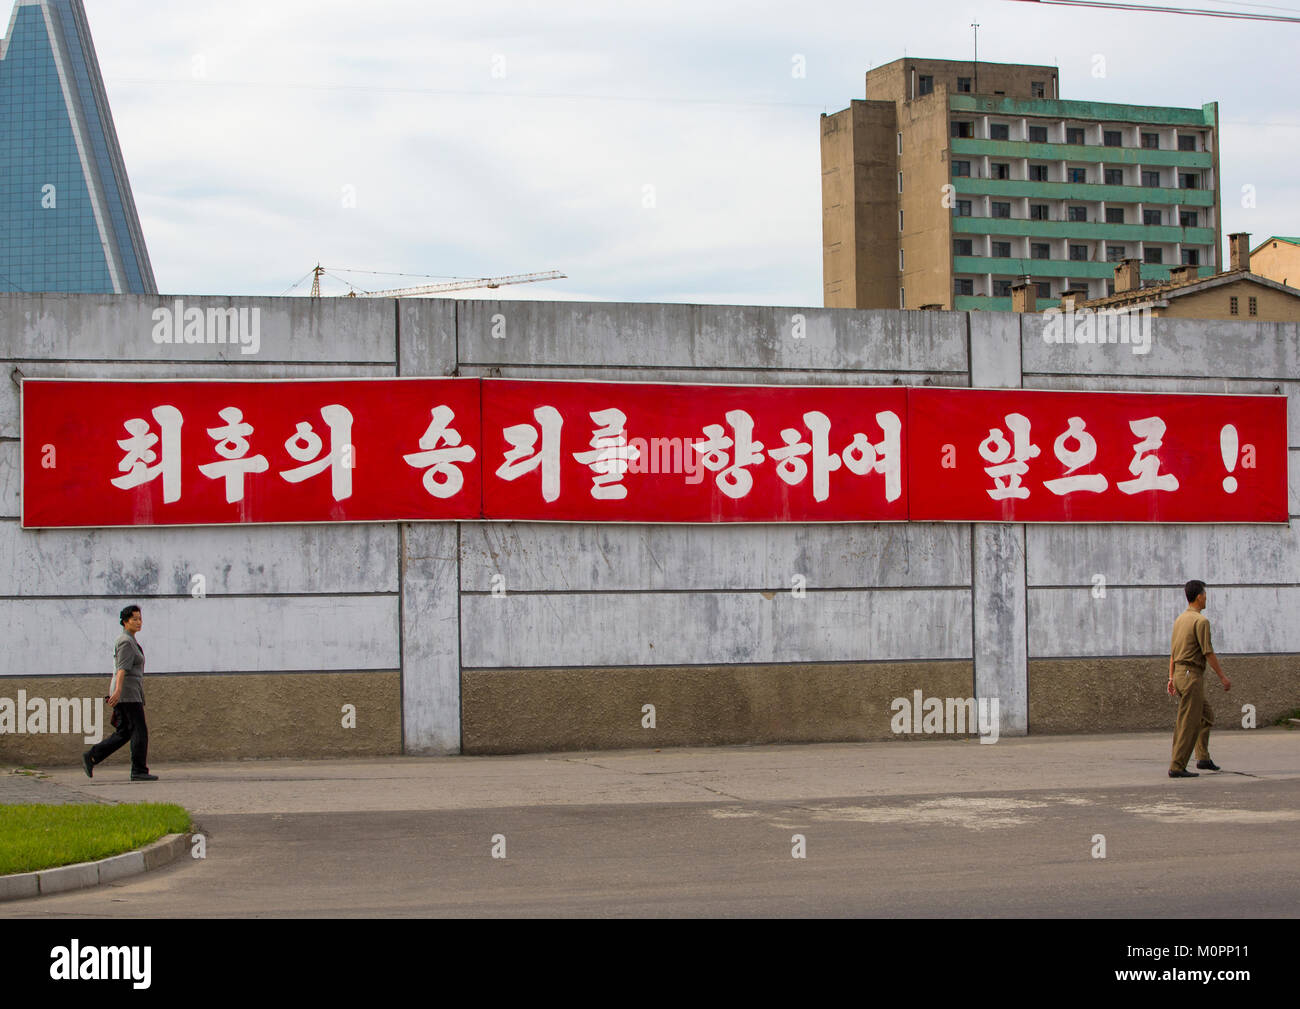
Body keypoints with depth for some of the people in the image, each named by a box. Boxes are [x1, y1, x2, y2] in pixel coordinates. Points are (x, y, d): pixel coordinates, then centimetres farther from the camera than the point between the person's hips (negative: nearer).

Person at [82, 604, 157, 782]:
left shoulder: (129, 641, 20)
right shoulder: (126, 642, -11)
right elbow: (122, 668, -23)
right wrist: (118, 690, -33)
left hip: (132, 693, 10)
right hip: (127, 692, -10)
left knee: (124, 733, 11)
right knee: (139, 731, -8)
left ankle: (91, 757, 11)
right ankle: (139, 771, -7)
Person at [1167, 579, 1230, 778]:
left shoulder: (1180, 619, 14)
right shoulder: (1201, 620, -13)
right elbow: (1208, 652, -15)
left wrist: (1171, 678, 20)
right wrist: (1222, 676, -8)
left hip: (1179, 674, 9)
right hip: (1192, 675, -9)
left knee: (1206, 716, 19)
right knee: (1189, 724, -7)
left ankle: (1203, 758, 16)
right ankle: (1177, 767, -8)